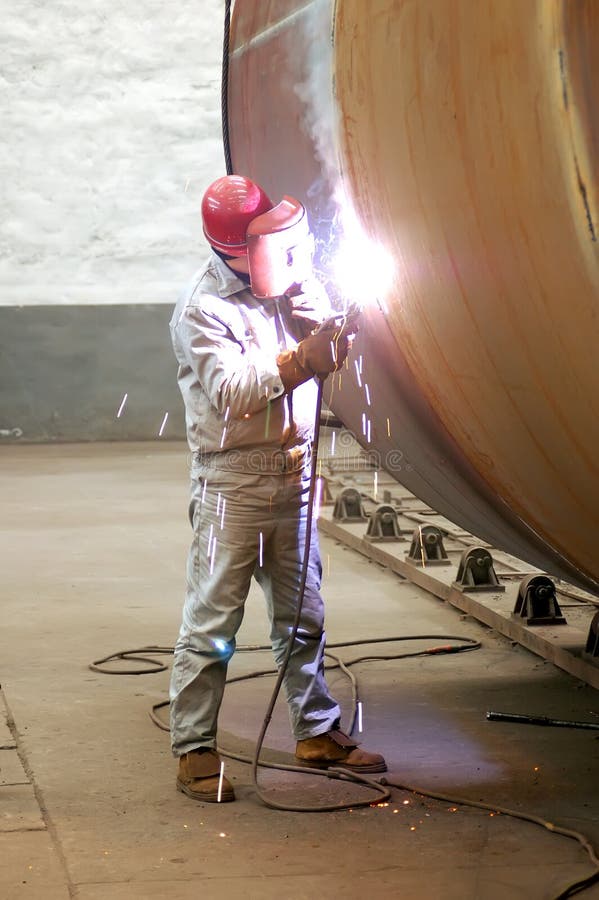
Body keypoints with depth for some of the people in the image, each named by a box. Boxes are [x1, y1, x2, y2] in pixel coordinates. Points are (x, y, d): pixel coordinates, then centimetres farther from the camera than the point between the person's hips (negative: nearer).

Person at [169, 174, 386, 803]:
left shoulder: (278, 289, 11)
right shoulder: (202, 310, -11)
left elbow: (324, 342, 11)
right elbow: (231, 391, -22)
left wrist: (305, 295, -4)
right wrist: (299, 361, -29)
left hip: (292, 475, 7)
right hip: (231, 483, -7)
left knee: (302, 615, 14)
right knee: (211, 622, -4)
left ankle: (317, 732, 26)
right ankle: (194, 751, 2)